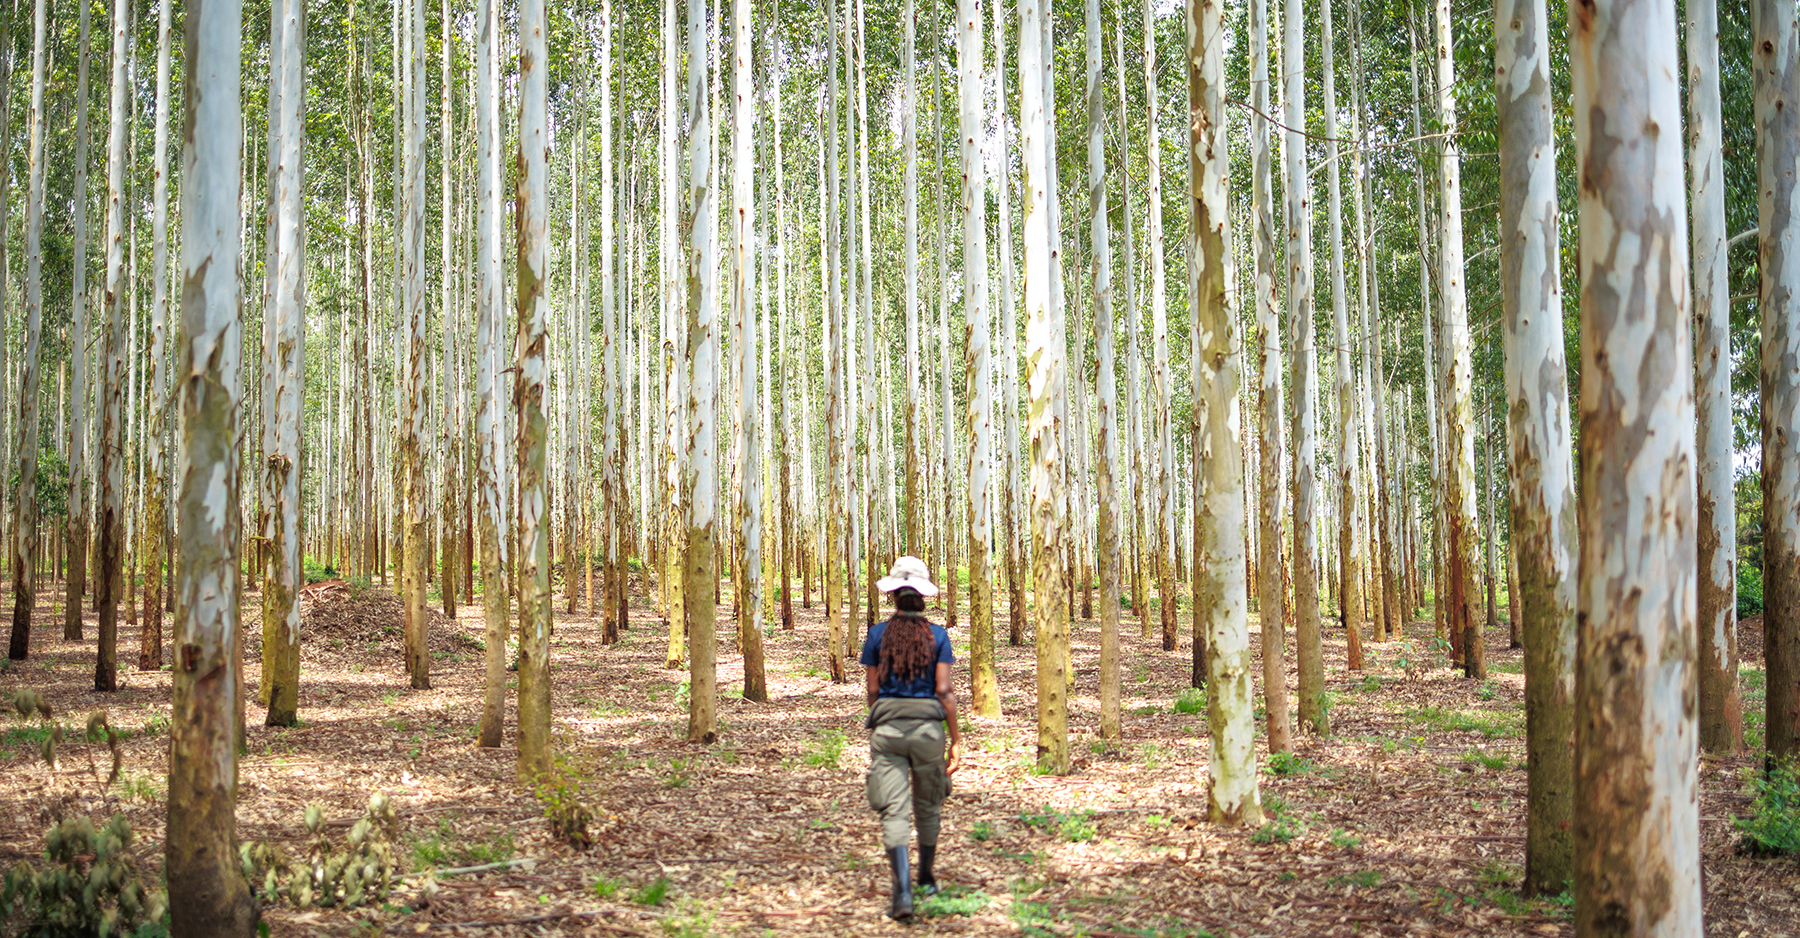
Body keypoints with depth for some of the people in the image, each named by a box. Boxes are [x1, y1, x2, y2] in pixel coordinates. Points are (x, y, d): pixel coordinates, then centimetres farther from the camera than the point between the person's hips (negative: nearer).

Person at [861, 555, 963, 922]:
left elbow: (872, 689, 4)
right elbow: (945, 690, -5)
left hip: (888, 727, -1)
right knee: (928, 805, 19)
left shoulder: (878, 634, 0)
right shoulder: (937, 635, -2)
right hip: (928, 726, 1)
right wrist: (956, 739, 1)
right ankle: (926, 879, 34)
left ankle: (903, 892, -17)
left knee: (893, 810, -4)